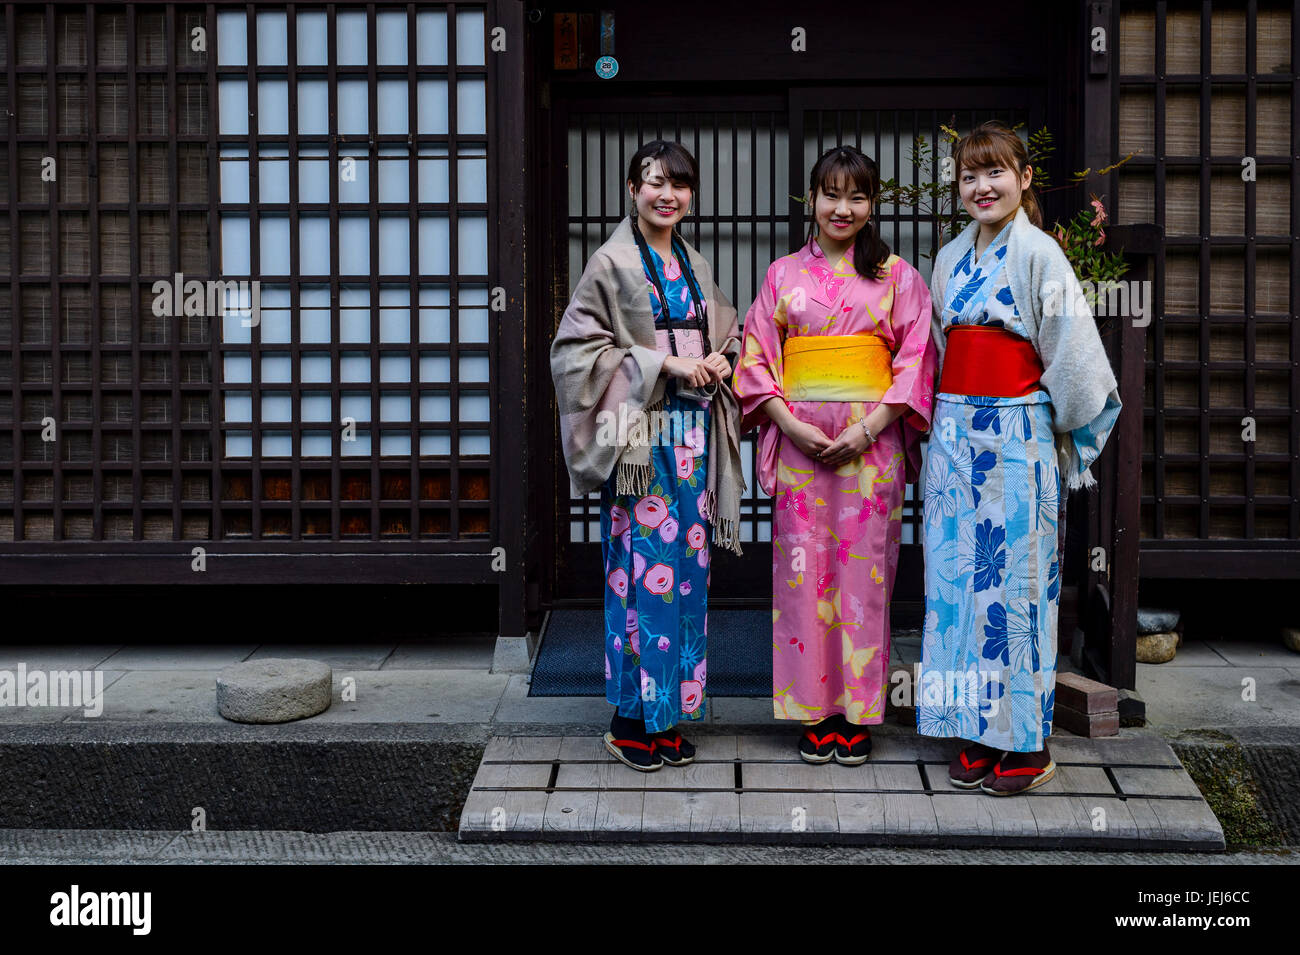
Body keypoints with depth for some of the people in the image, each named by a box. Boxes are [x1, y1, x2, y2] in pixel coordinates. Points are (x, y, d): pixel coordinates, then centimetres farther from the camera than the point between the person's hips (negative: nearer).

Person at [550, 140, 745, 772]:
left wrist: (719, 360, 2)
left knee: (686, 565, 7)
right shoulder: (614, 262, -4)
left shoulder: (695, 266, 16)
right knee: (643, 567, -8)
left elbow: (728, 331, 26)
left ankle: (668, 713, 16)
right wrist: (663, 364, -15)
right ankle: (631, 720, 3)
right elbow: (576, 346, -10)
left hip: (694, 431, 7)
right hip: (640, 436, -6)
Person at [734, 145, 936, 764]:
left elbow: (916, 359, 1)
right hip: (799, 441, 1)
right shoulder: (783, 274, 10)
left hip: (872, 440, -1)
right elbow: (757, 358, 6)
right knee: (804, 568, 0)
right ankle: (815, 712, 10)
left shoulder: (897, 276, 7)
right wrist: (791, 424, -9)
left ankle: (858, 714, 10)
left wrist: (869, 426, -11)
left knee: (864, 569, 0)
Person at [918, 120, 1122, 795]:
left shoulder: (1039, 253, -6)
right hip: (955, 435, 6)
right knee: (958, 576, 5)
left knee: (1016, 581, -3)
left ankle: (1027, 745, 6)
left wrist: (1055, 433, -1)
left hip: (1017, 436, -6)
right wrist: (946, 424, 15)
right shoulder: (951, 258, 14)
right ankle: (978, 734, 14)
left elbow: (1071, 354, -7)